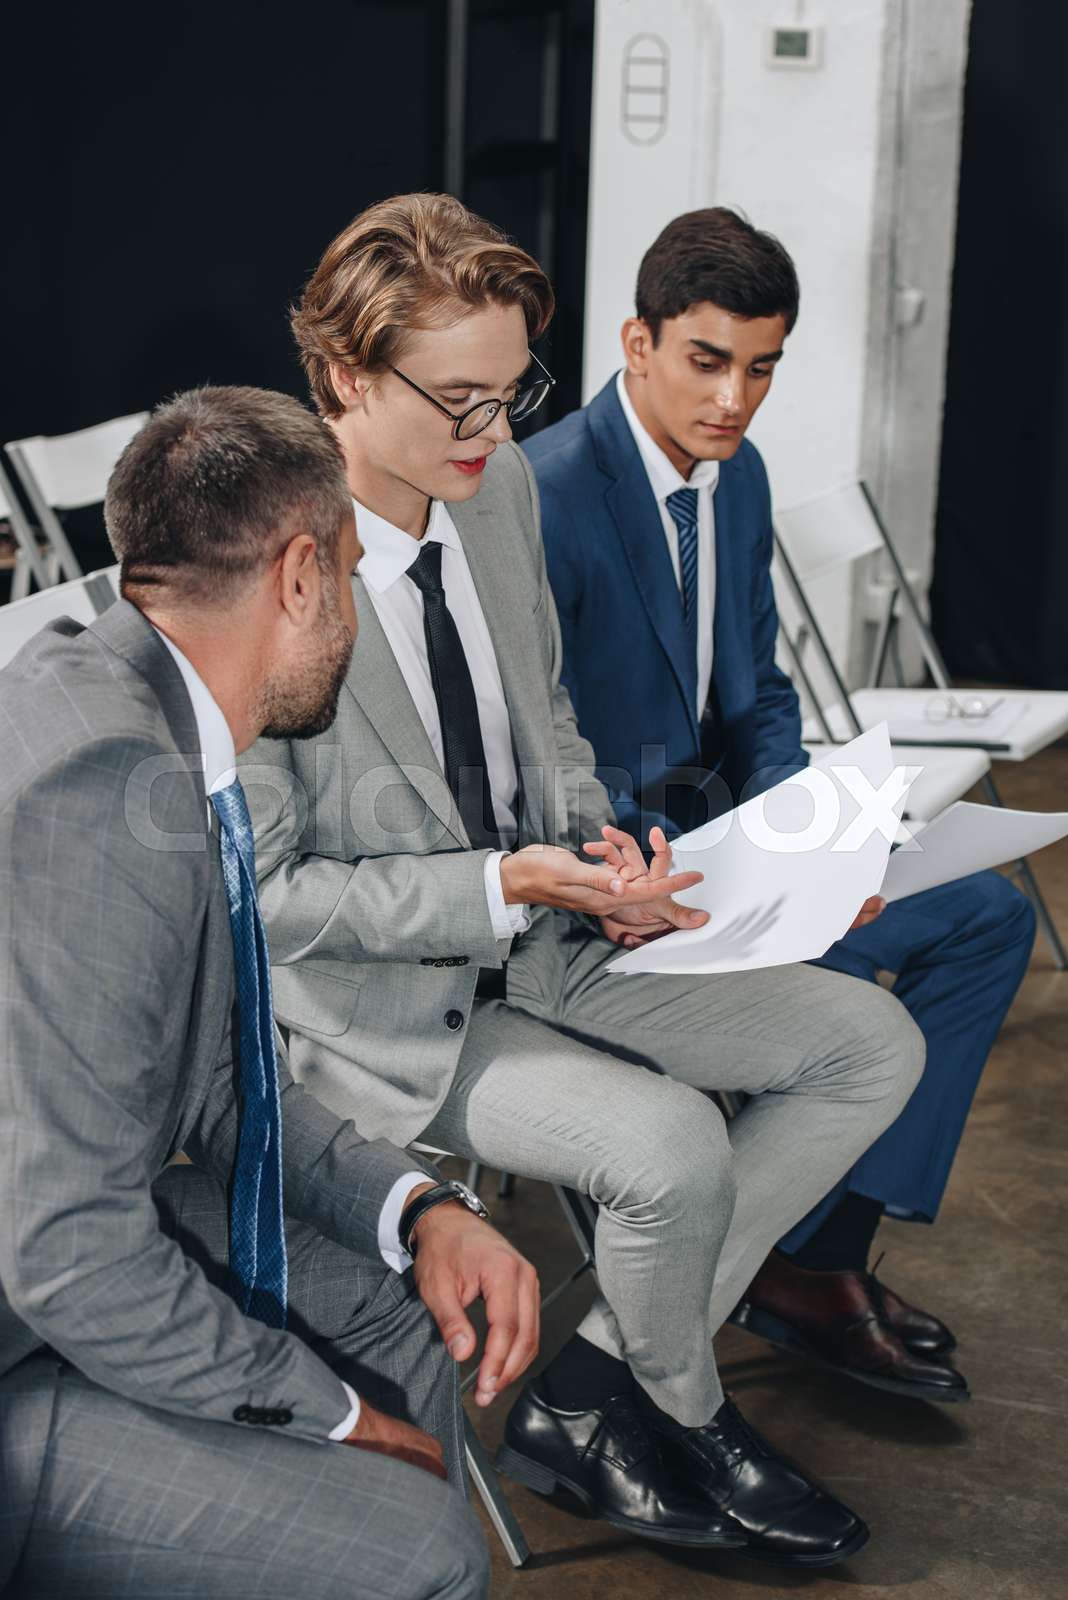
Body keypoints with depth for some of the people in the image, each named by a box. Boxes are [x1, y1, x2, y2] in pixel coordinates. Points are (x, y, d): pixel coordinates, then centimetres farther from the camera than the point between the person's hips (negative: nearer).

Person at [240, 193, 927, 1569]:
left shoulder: (499, 484, -1)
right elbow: (267, 891, -18)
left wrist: (595, 849, -6)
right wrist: (507, 884, -26)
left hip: (543, 931, 8)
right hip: (378, 1001, -8)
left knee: (873, 1046, 0)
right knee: (669, 1144, -30)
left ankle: (585, 1397, 5)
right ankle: (687, 1416, 8)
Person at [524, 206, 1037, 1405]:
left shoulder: (738, 473, 7)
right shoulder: (548, 495, -20)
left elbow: (758, 688, 14)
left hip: (715, 818, 9)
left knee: (986, 915, 3)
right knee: (830, 983, -28)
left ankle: (825, 1250, 3)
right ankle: (794, 1274, -1)